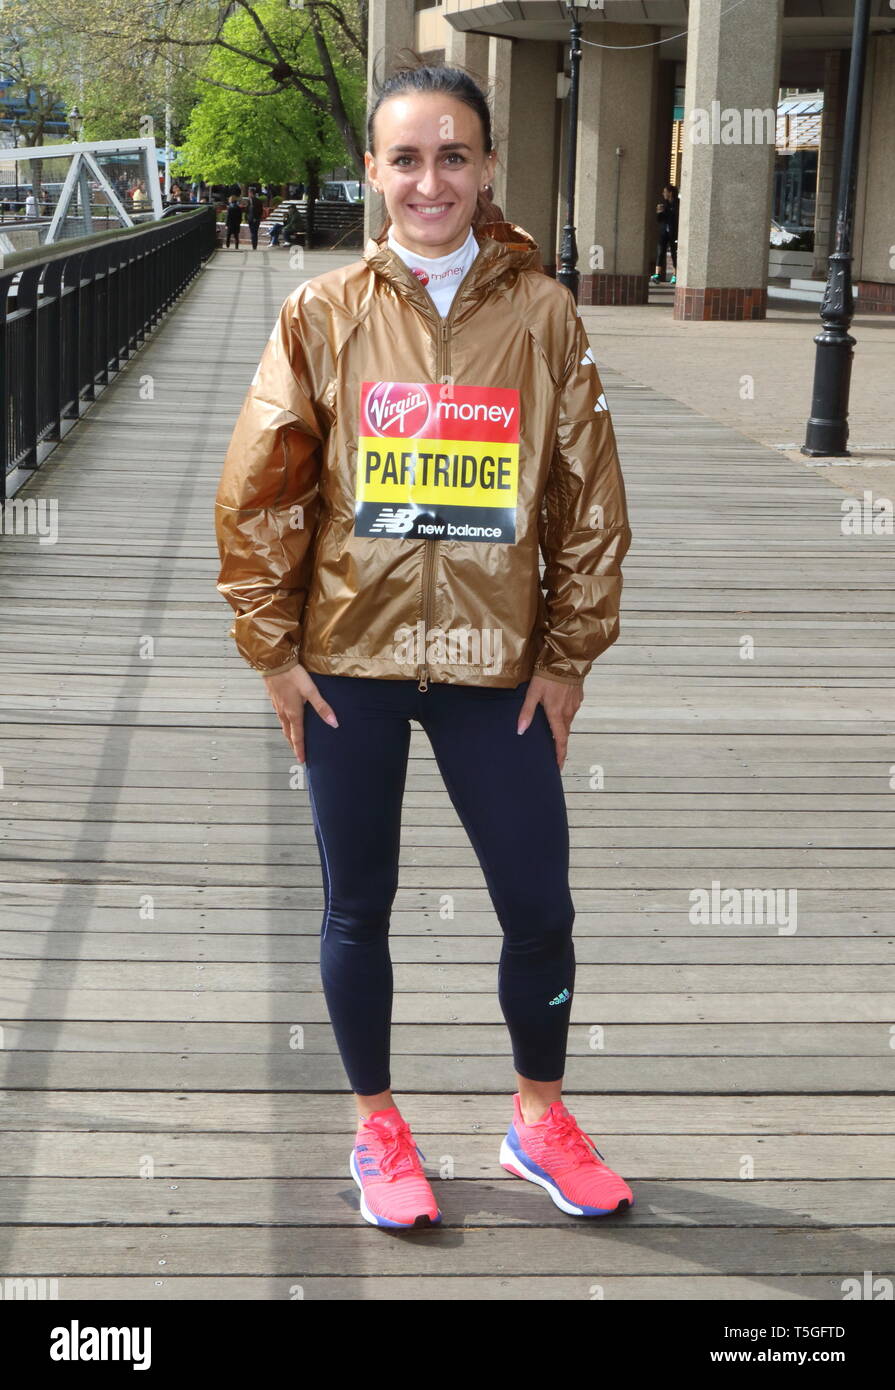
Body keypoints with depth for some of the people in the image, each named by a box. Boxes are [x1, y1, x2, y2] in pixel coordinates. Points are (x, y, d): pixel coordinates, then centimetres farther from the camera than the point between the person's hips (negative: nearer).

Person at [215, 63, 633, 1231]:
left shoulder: (543, 314, -3)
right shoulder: (324, 314, -3)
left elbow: (590, 498, 0)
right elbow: (257, 492, 0)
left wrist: (567, 656, 0)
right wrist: (275, 650, -2)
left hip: (494, 663, 0)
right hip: (351, 660, 0)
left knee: (539, 907, 6)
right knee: (358, 908, 11)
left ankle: (540, 1118, 29)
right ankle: (377, 1125, 30)